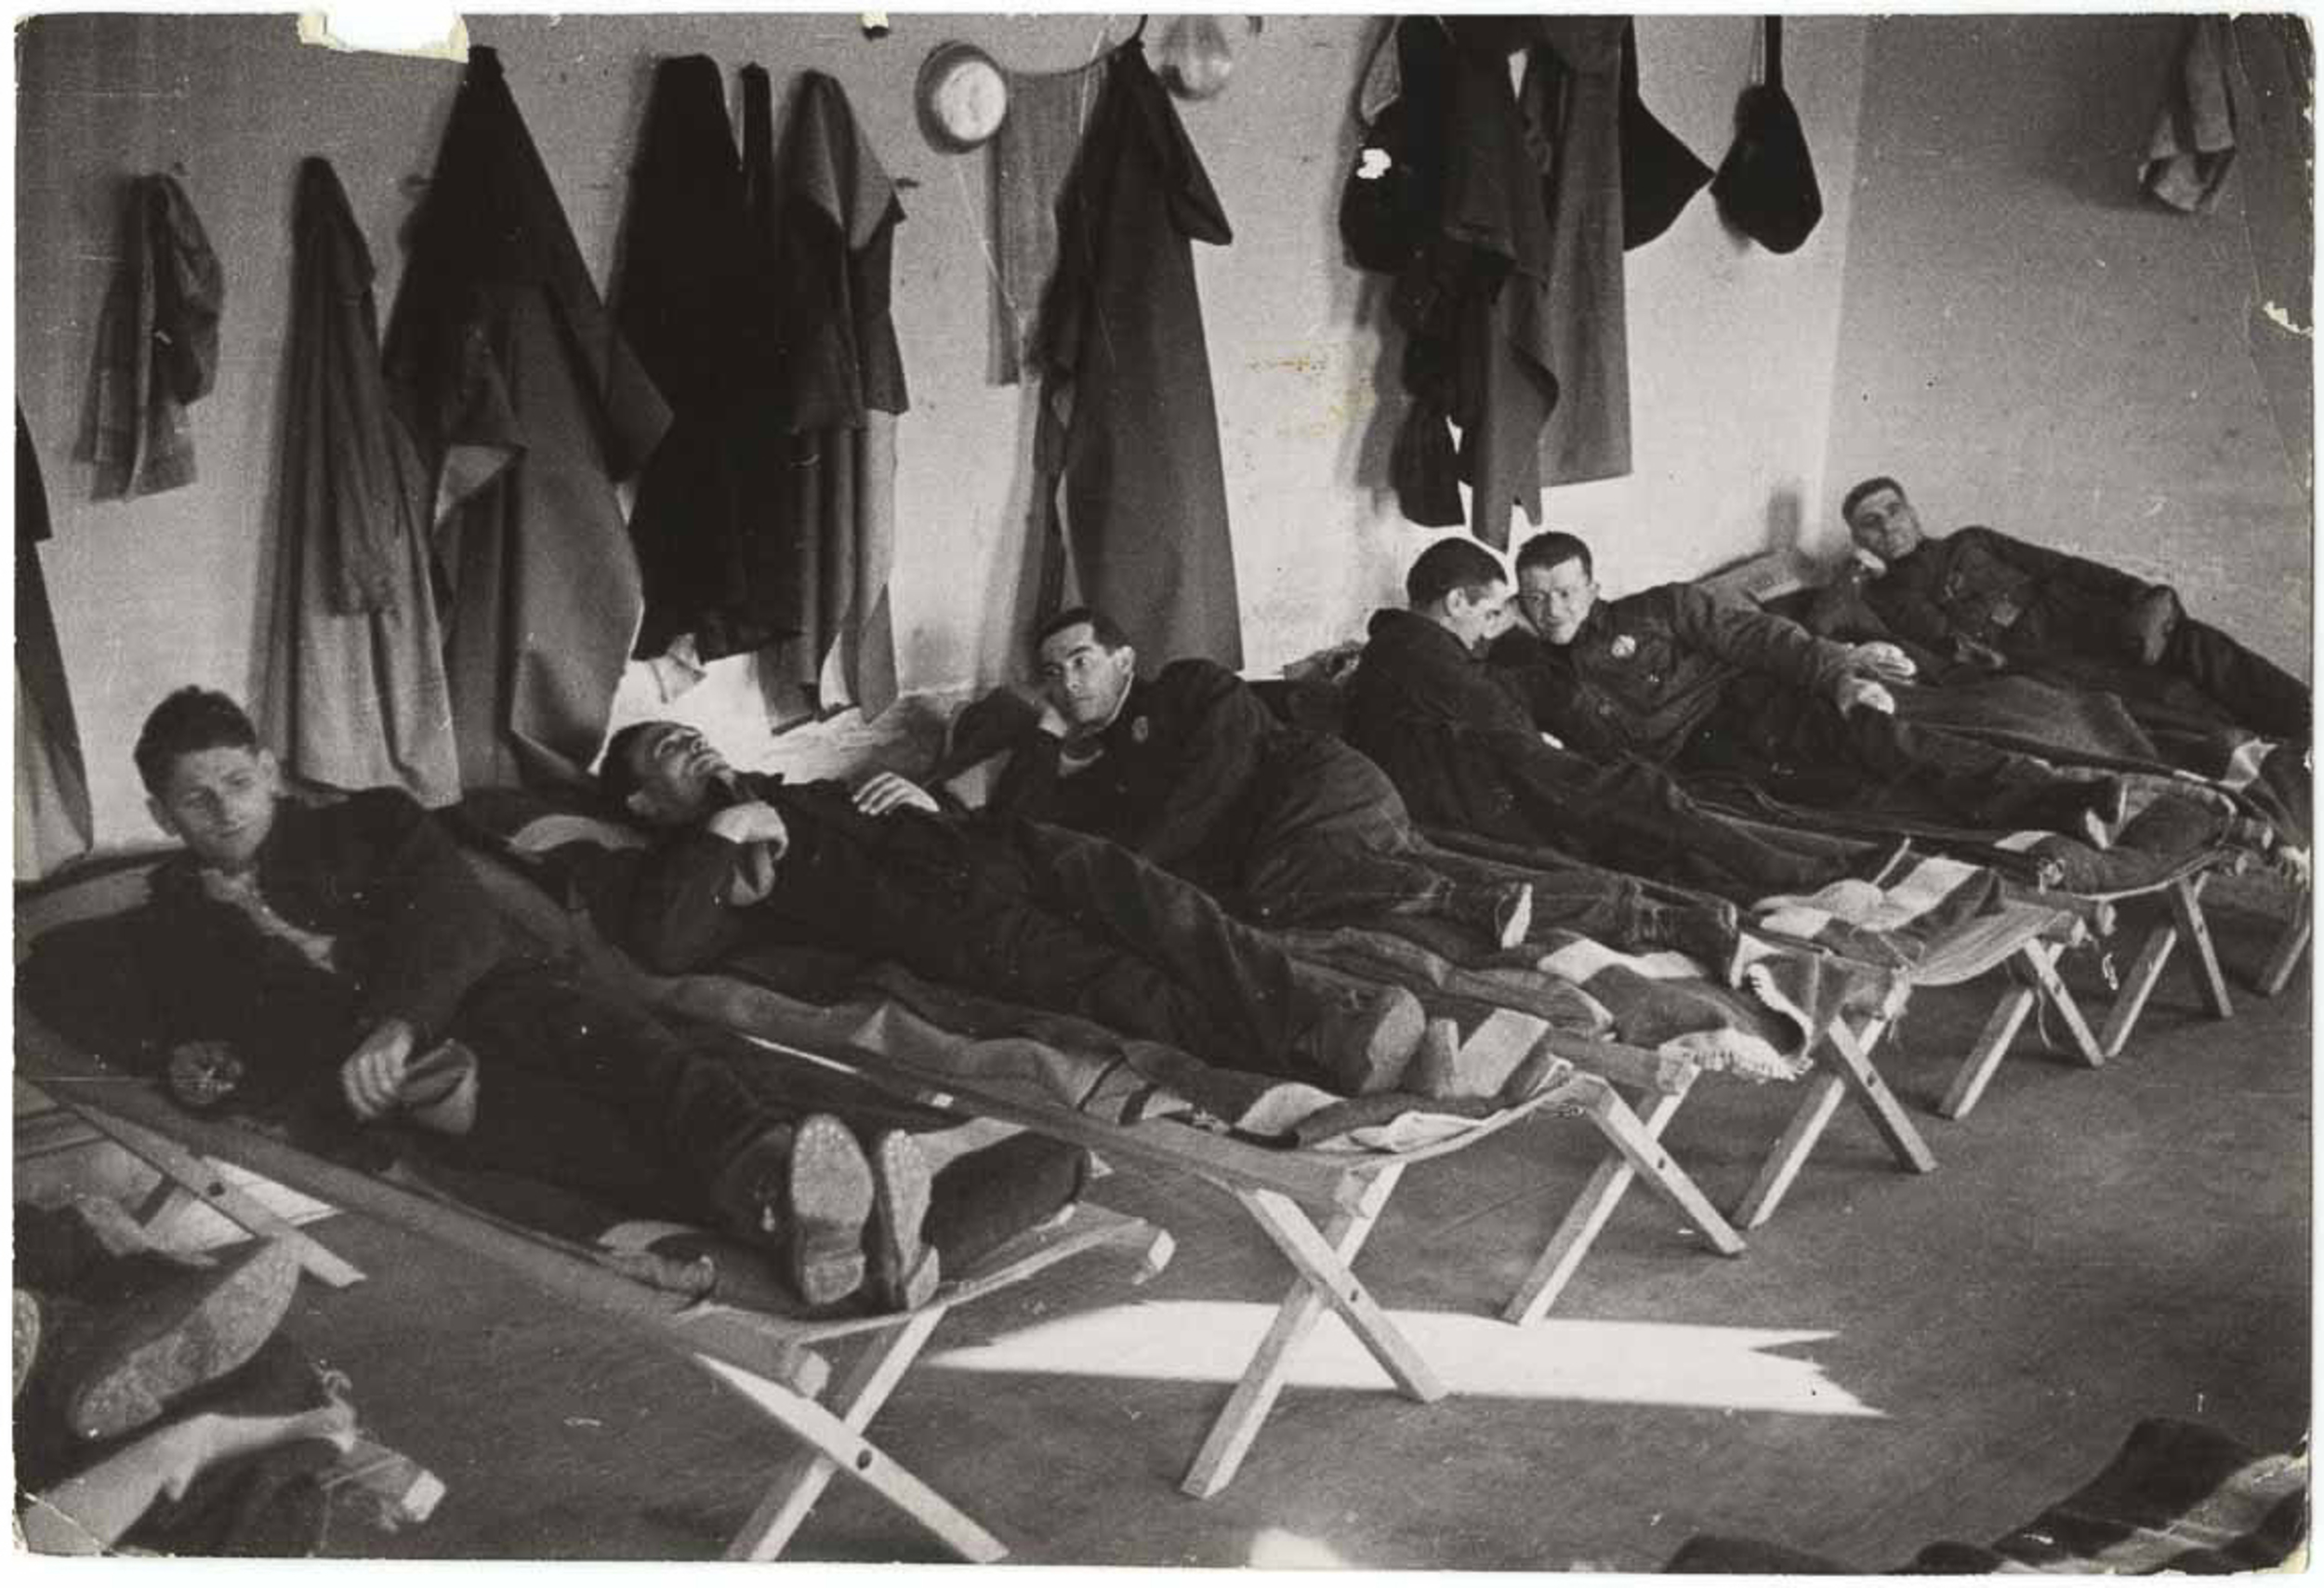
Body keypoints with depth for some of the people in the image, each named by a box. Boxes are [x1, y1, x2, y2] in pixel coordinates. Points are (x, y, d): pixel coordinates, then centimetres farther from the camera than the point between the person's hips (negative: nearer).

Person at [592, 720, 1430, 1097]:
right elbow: (663, 945, -7)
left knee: (1114, 882, -26)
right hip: (921, 909, -6)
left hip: (977, 844, 6)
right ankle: (1316, 1049, -46)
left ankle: (1323, 1008, -41)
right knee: (1095, 973, -30)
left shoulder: (789, 792, 38)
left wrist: (928, 802, 12)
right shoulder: (686, 863, 18)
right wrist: (724, 834, -3)